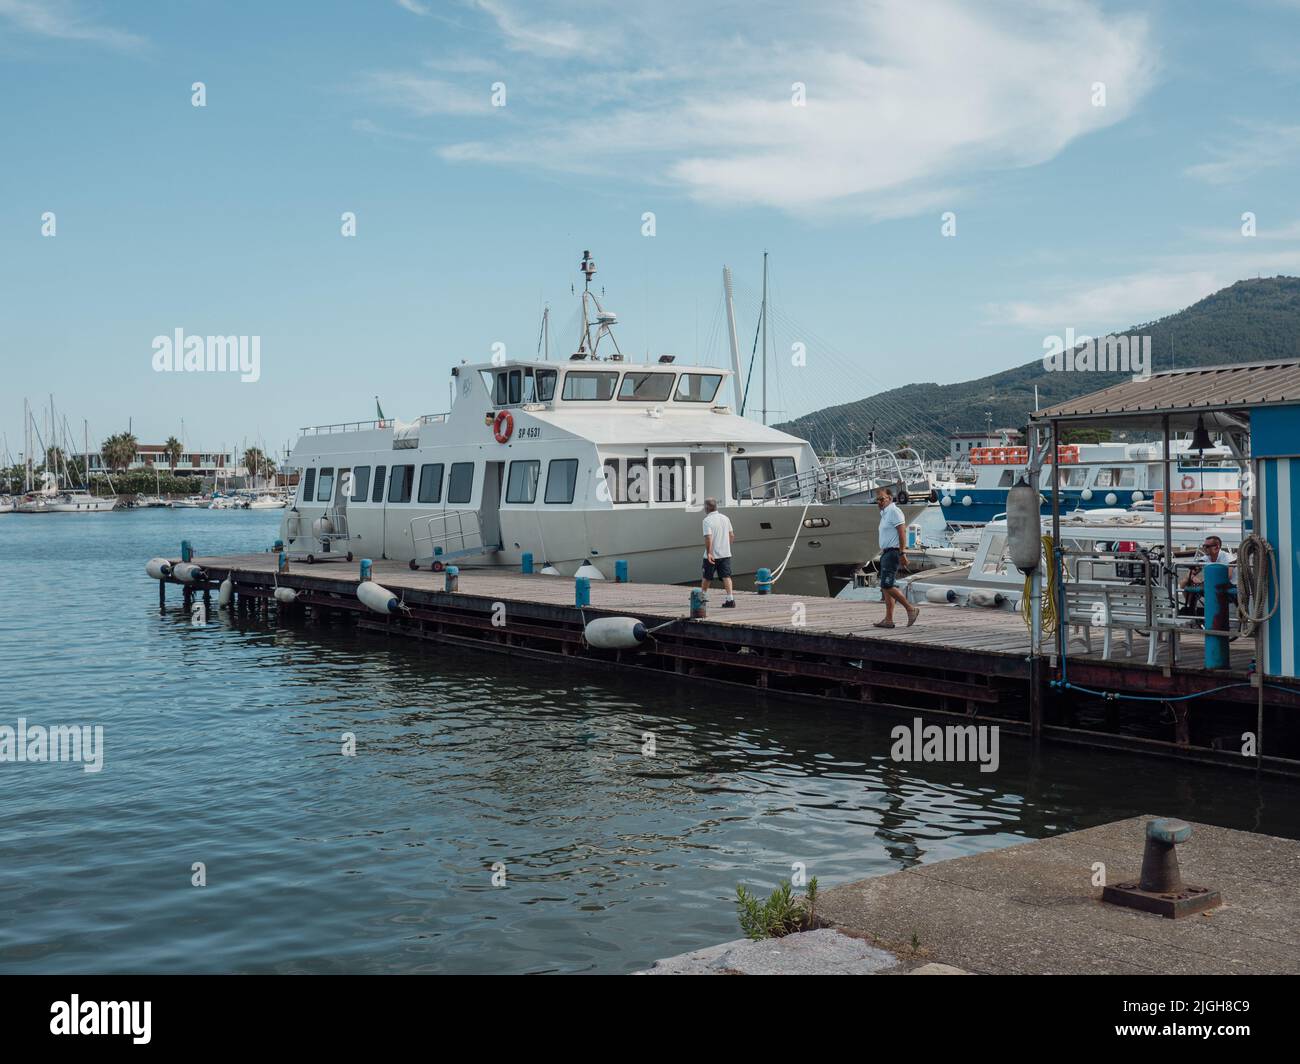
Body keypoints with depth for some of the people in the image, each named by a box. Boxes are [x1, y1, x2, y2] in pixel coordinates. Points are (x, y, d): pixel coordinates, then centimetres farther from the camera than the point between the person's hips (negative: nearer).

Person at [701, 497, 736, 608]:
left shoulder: (707, 520, -11)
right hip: (725, 553, 4)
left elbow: (708, 538, -20)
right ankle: (730, 599, -14)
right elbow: (732, 535, 12)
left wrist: (709, 553, -19)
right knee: (726, 576, -2)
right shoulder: (725, 518, 8)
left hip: (712, 555, -4)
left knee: (706, 577, 11)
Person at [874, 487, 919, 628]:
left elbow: (902, 532, -18)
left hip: (893, 552, -10)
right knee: (886, 587, 7)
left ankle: (910, 609, -8)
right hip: (886, 553, 10)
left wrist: (902, 553, -23)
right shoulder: (884, 513, 20)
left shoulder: (894, 511, -10)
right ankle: (888, 619, 7)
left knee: (887, 585, -16)